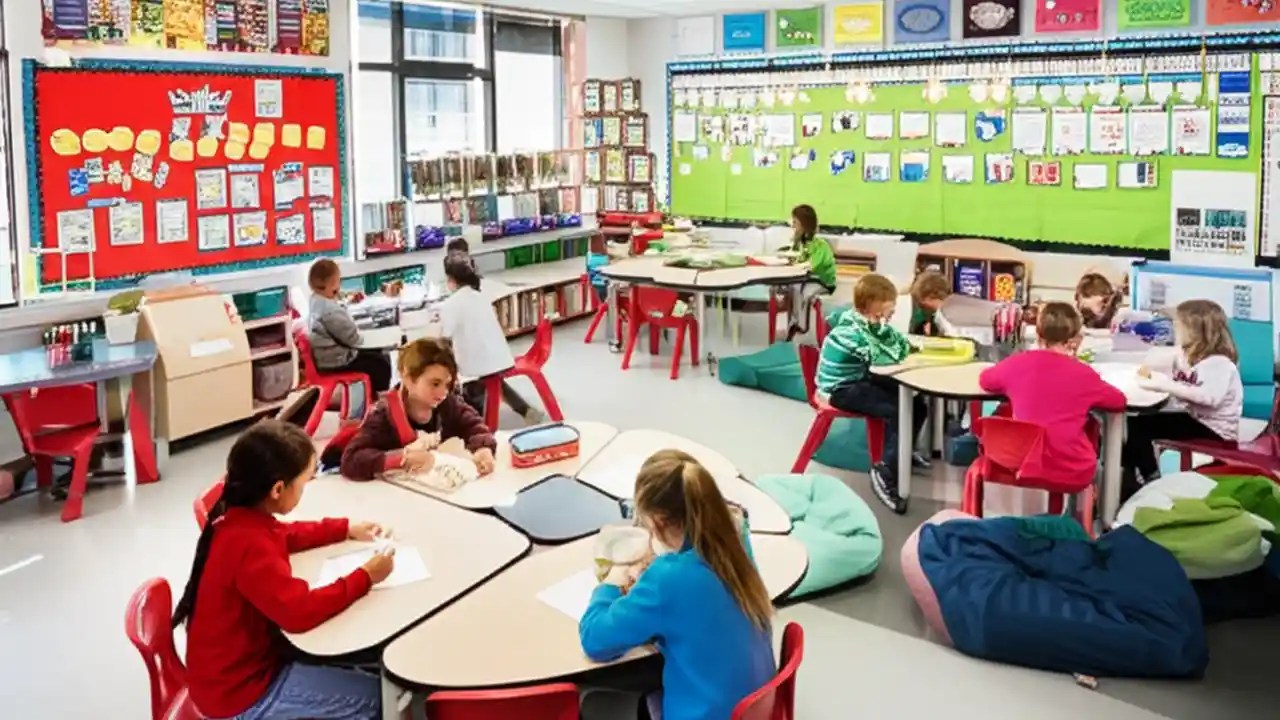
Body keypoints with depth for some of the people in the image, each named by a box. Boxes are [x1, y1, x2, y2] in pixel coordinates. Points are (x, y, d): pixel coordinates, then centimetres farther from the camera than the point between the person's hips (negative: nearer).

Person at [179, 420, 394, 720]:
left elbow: (288, 535, 22)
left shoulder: (243, 519, 0)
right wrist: (364, 576, -24)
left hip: (245, 662, 10)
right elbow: (300, 611, -35)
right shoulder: (248, 544, -30)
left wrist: (347, 529, 15)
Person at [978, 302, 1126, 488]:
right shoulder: (1082, 374, -10)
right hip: (1071, 471, -1)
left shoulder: (1017, 364, -6)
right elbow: (1119, 401, 7)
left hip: (1024, 465, 2)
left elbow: (984, 380, 15)